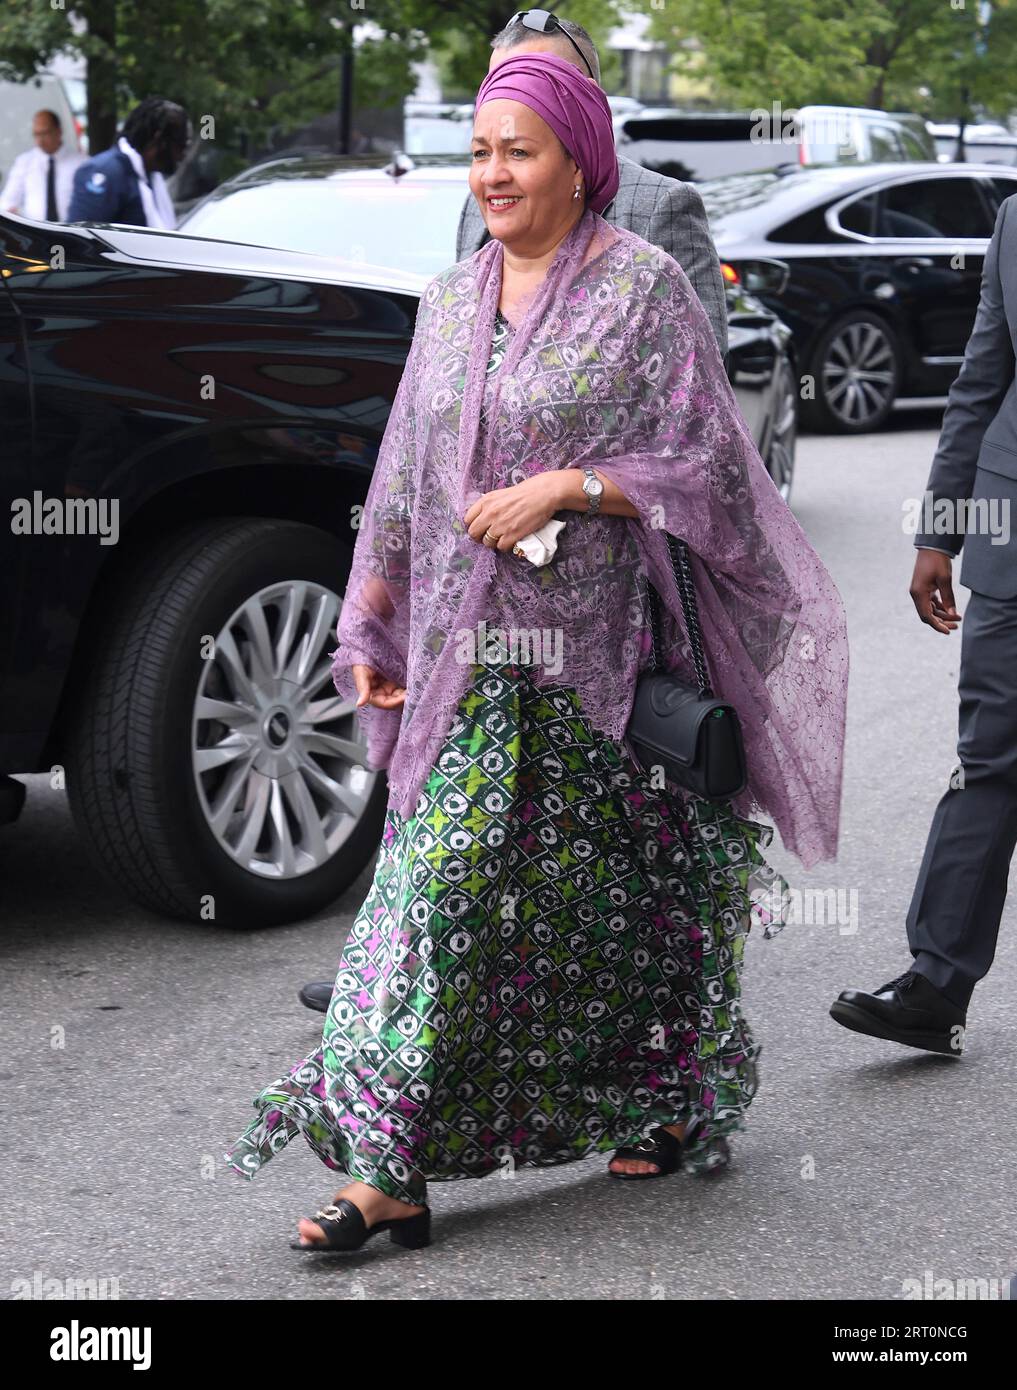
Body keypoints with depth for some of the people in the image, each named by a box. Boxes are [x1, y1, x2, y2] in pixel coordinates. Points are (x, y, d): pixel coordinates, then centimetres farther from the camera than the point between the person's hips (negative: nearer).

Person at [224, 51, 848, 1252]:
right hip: (473, 667, 4)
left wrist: (561, 488, -17)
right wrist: (369, 631, 14)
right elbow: (404, 483, 17)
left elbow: (703, 464, -7)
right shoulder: (450, 300, 12)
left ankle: (676, 1108, 28)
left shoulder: (644, 287, -4)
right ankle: (392, 1166, 0)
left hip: (607, 658, -4)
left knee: (628, 887, 6)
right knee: (440, 889, -2)